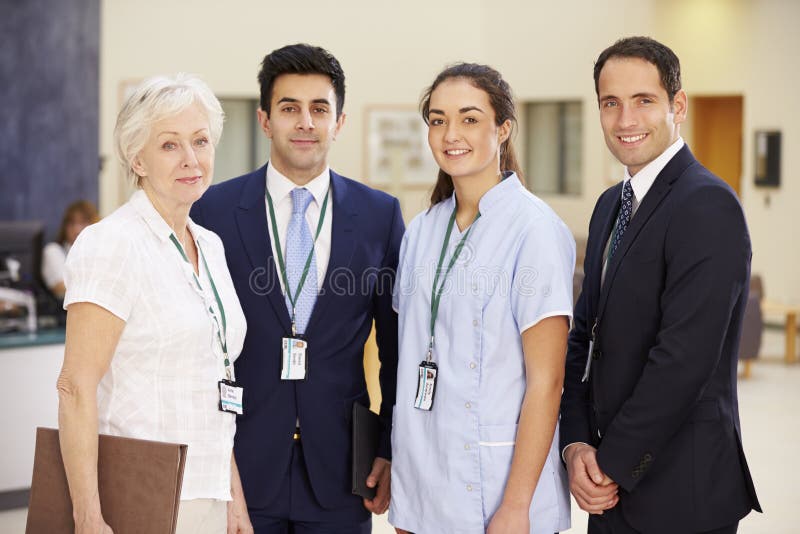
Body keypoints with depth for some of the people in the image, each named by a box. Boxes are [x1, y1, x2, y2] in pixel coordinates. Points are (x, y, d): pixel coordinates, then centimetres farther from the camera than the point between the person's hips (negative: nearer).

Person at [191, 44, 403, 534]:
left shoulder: (381, 215, 2)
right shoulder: (213, 210, -1)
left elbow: (397, 347, 7)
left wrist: (392, 451, 4)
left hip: (338, 470, 1)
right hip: (240, 467, -1)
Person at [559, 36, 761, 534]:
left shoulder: (709, 207, -16)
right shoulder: (611, 204, 11)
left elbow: (683, 357, -22)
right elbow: (585, 336, 10)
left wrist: (612, 464, -14)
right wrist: (576, 444, -3)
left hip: (677, 493, -7)